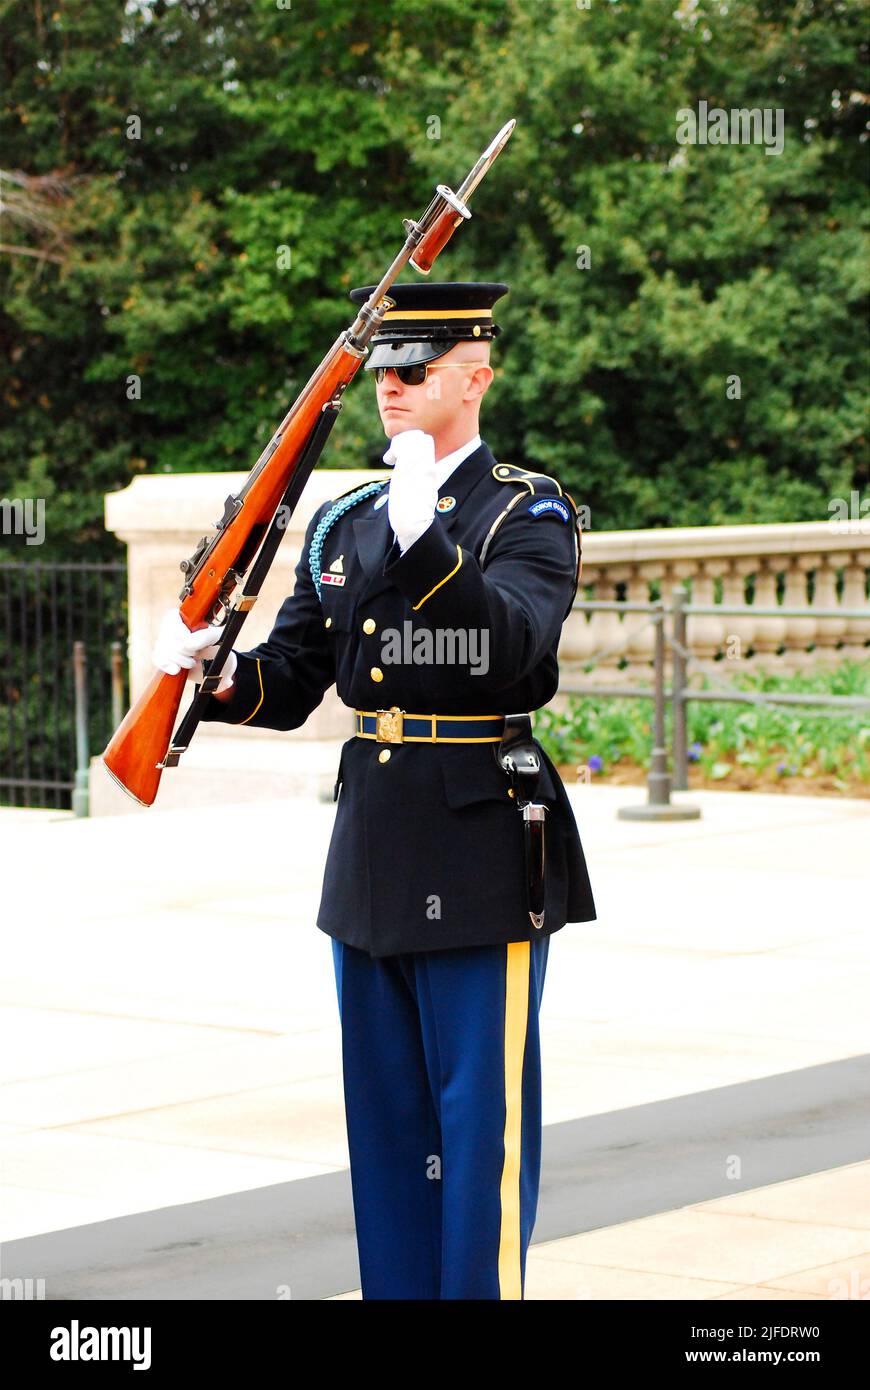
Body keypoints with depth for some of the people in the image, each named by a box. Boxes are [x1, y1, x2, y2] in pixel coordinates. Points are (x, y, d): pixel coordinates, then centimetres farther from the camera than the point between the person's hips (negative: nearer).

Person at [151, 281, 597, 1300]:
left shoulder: (526, 513, -5)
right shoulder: (342, 524, 12)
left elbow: (515, 649, -22)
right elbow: (289, 681, 11)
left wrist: (425, 542, -32)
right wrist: (216, 672, -9)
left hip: (479, 856, -6)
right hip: (370, 852, 6)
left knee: (480, 1113, -2)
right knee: (385, 1113, 12)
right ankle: (396, 1289, 20)